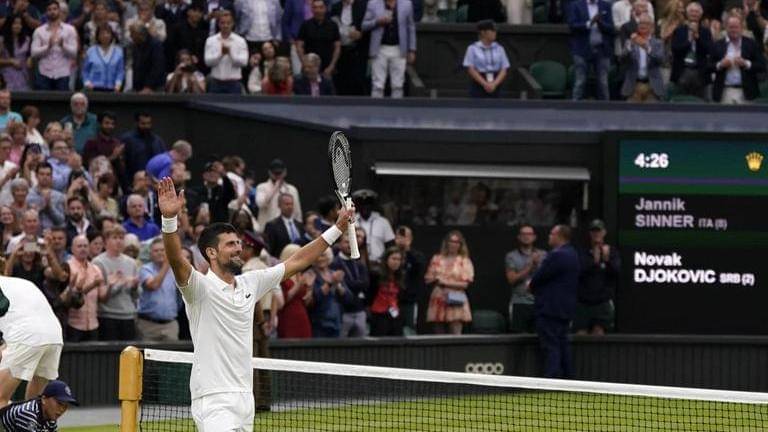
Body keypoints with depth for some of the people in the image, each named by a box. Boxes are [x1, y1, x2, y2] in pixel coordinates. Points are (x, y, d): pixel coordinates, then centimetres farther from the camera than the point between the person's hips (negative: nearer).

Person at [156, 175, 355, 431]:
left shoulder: (250, 284, 12)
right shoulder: (201, 287, -9)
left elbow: (296, 263, 19)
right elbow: (177, 261, -28)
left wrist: (338, 228, 18)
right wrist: (170, 220, -45)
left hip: (245, 398, 8)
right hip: (214, 400, -8)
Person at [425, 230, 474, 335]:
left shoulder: (464, 261, 3)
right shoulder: (437, 259, 13)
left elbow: (465, 284, -4)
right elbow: (427, 279, 13)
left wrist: (446, 283, -9)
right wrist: (435, 279, -9)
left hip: (456, 301, -3)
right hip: (438, 300, 4)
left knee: (456, 335, -12)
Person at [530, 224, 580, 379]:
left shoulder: (557, 256, -19)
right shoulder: (572, 255, 14)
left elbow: (538, 278, -16)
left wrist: (532, 286, 5)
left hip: (550, 309, -10)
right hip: (566, 309, 10)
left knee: (551, 348, -10)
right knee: (563, 346, 14)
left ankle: (551, 378, -15)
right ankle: (567, 377, 17)